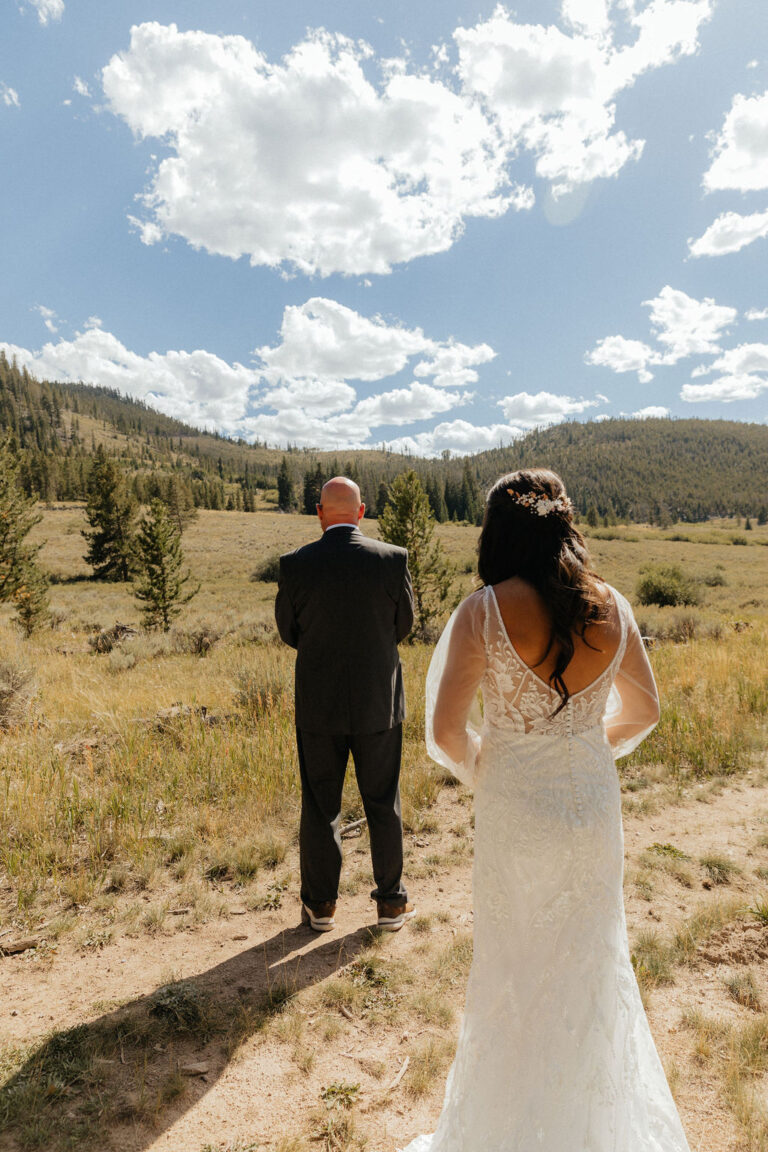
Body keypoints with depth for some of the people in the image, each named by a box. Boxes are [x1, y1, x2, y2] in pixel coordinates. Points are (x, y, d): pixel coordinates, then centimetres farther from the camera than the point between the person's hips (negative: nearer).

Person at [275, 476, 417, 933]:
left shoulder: (296, 564, -10)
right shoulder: (393, 559, -10)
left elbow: (288, 631, 1)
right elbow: (405, 624, 2)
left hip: (318, 705, 0)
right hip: (379, 703, 0)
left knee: (320, 807, 15)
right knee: (383, 804, 15)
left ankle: (320, 905, 29)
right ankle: (392, 902, 29)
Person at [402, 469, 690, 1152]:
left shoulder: (485, 610, -17)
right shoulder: (611, 608, -6)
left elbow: (444, 731, -16)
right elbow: (643, 711, 7)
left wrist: (479, 773, 4)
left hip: (516, 814, -3)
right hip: (594, 808, 4)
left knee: (517, 972, 20)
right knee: (591, 964, 25)